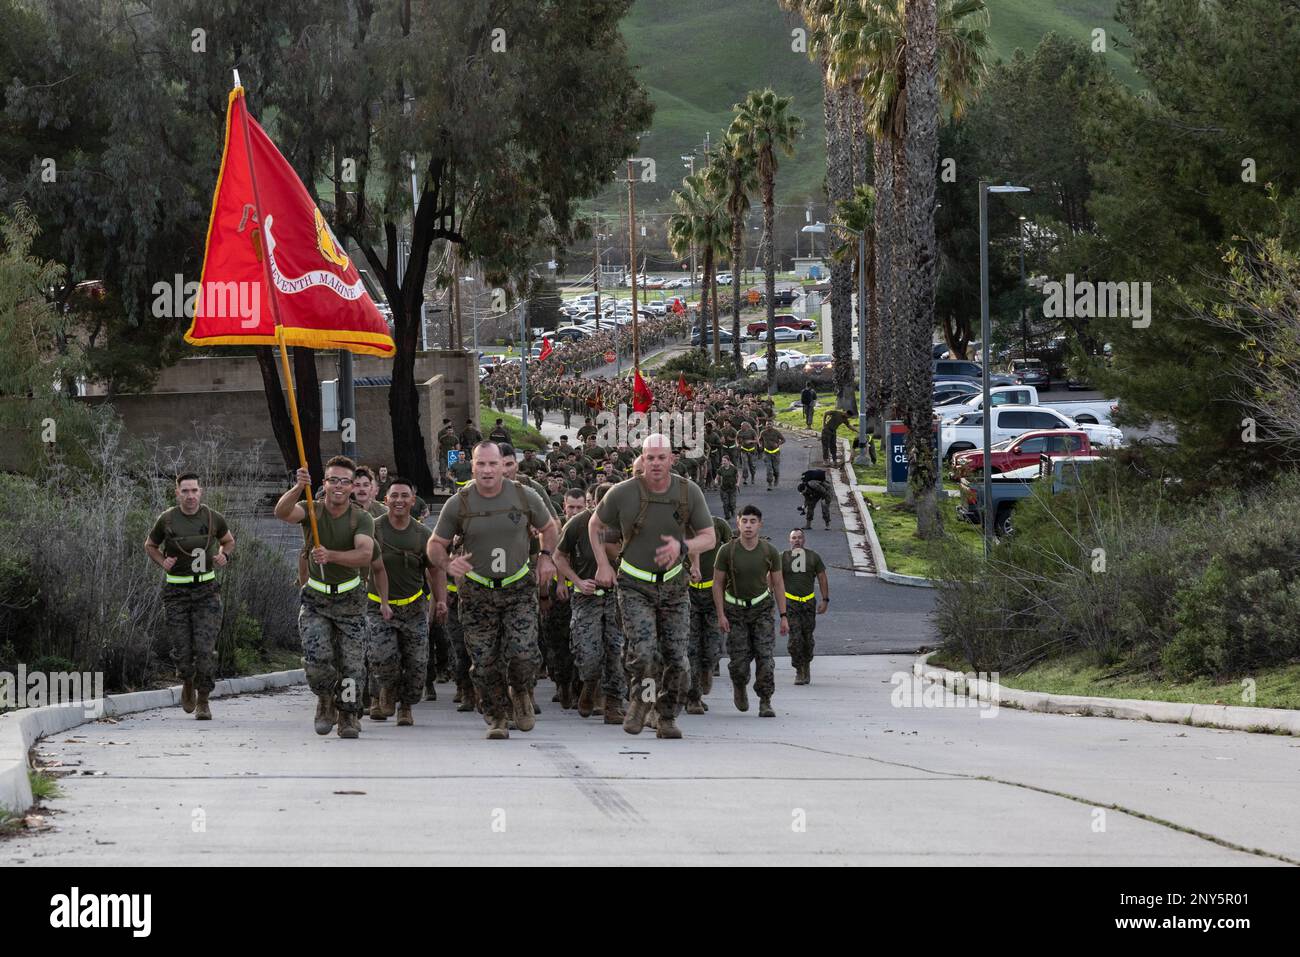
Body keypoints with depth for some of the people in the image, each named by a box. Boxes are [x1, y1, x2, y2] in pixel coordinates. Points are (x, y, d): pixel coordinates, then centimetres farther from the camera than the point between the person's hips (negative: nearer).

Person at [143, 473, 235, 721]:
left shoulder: (213, 518, -1)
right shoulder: (167, 520, -4)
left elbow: (229, 541, 19)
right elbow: (150, 546, 13)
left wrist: (224, 556, -2)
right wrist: (162, 562, -6)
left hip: (206, 590, 0)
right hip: (176, 590, 0)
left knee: (205, 649, -11)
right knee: (181, 651, -1)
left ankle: (203, 701, 5)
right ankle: (188, 683, 33)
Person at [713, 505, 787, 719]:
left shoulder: (770, 552, -7)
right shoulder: (727, 551, -11)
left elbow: (778, 584, 2)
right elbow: (718, 583, -3)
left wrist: (783, 616, -1)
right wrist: (720, 615, -9)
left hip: (761, 607, 1)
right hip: (735, 609, -1)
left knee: (765, 657, -12)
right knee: (739, 660, -4)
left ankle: (765, 702, -5)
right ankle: (739, 686, 29)